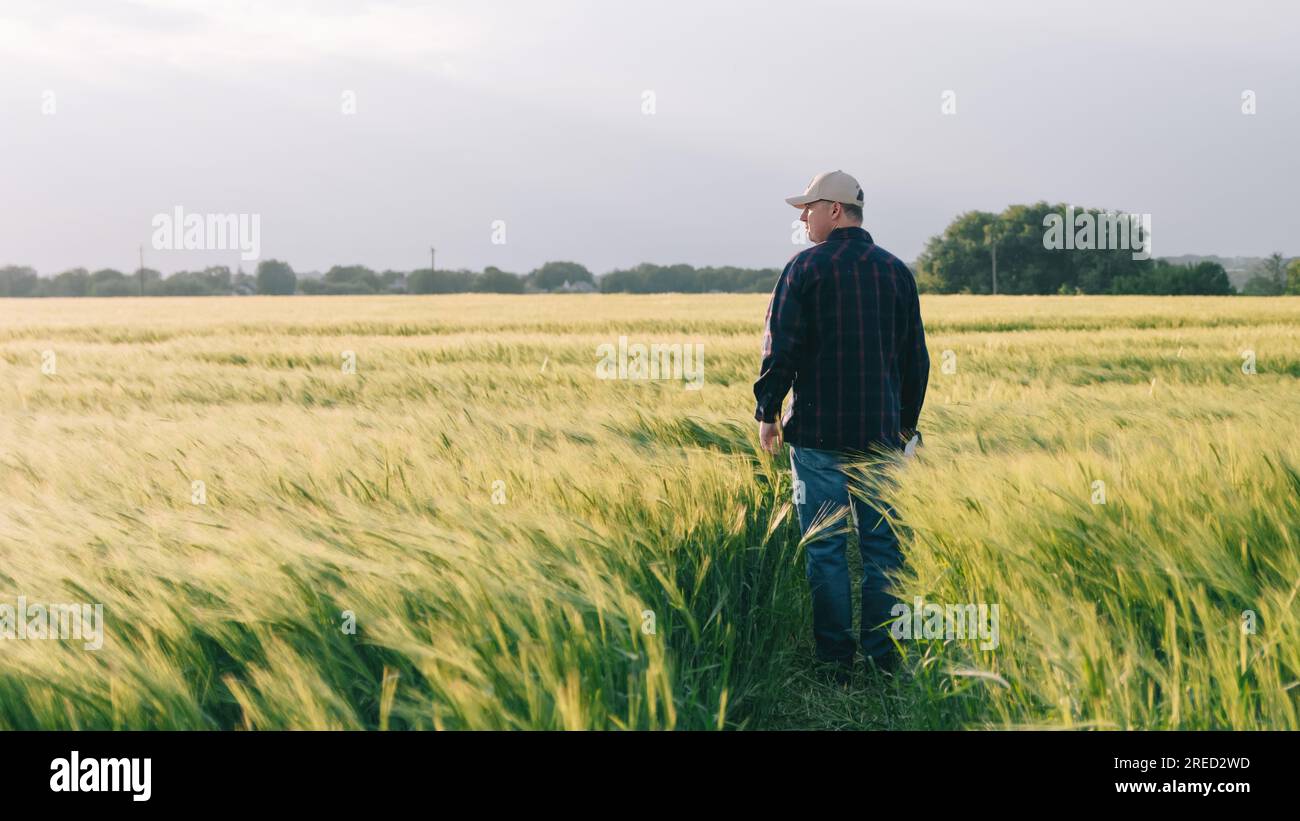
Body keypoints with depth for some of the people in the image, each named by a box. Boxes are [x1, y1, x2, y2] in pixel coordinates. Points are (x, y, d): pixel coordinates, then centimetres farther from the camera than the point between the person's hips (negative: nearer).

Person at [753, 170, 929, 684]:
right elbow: (916, 358, 12)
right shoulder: (896, 271, 8)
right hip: (881, 434, 4)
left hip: (819, 432, -4)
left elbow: (781, 348, -10)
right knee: (882, 544, 9)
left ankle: (835, 661, 3)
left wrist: (767, 412, 1)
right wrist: (906, 424, 20)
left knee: (825, 547, 1)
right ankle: (881, 656, 11)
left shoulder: (806, 267, -7)